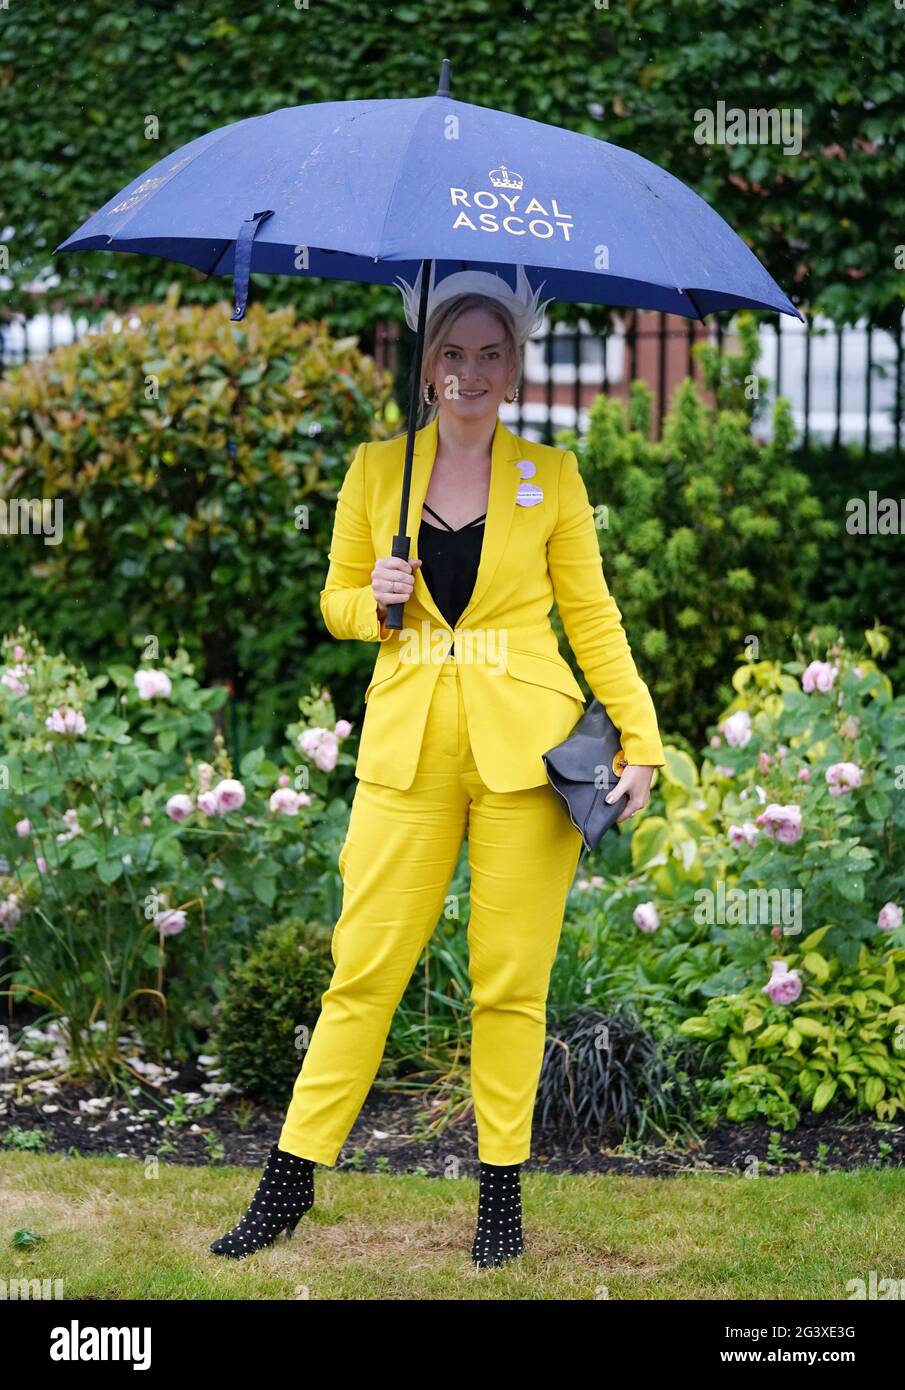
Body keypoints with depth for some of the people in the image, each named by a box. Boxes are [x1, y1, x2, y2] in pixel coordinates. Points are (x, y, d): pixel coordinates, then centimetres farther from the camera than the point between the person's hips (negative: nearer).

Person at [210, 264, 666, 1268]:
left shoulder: (551, 477, 5)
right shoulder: (376, 470, 7)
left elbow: (593, 618, 7)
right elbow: (338, 602, 14)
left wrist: (641, 738, -1)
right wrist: (375, 601, -9)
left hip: (524, 753, -1)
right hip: (406, 750, 1)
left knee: (510, 982, 2)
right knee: (363, 969, 0)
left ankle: (501, 1192, 15)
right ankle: (287, 1187, 9)